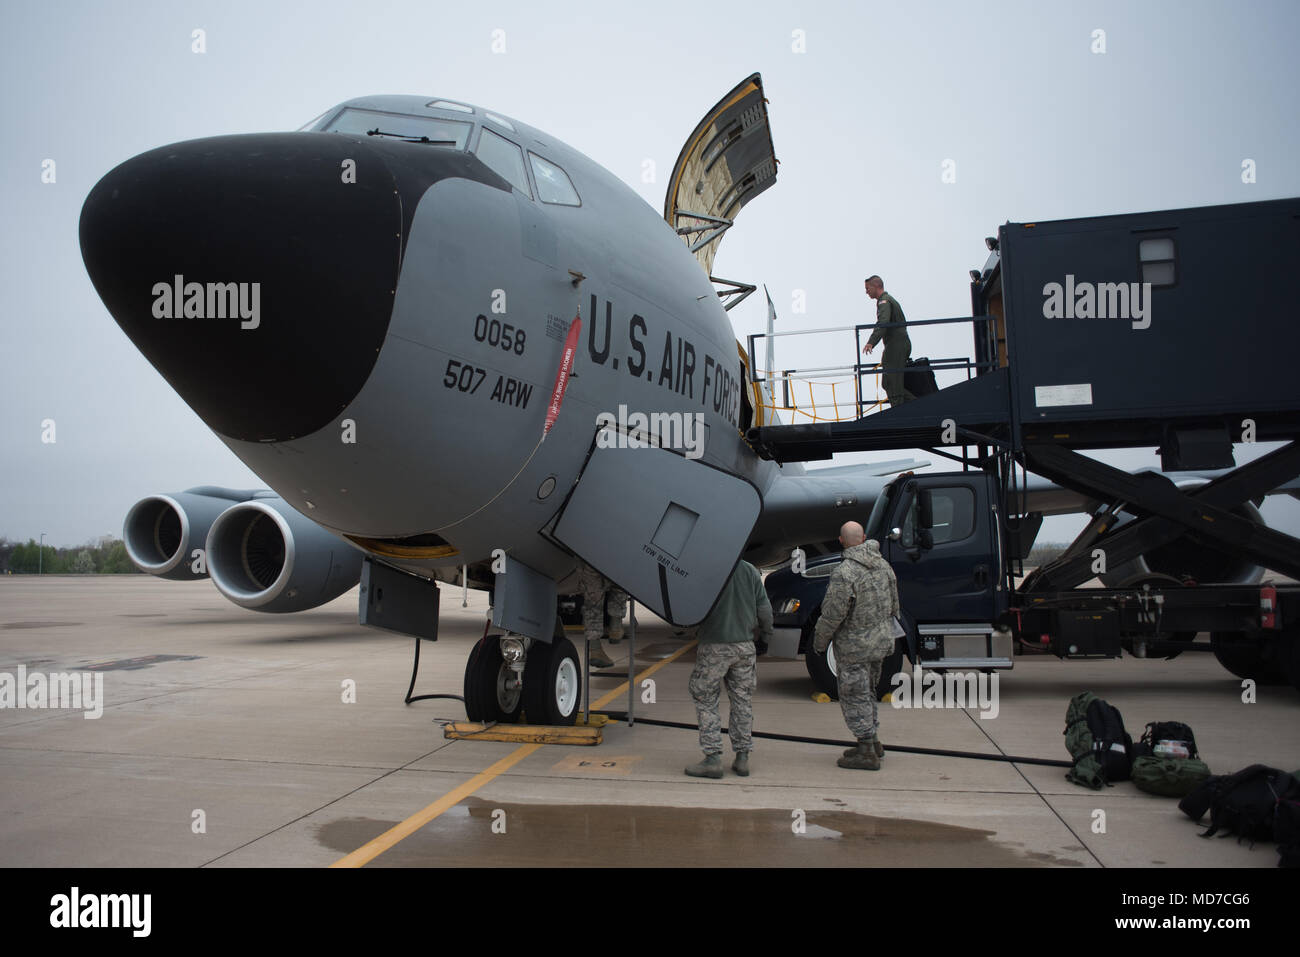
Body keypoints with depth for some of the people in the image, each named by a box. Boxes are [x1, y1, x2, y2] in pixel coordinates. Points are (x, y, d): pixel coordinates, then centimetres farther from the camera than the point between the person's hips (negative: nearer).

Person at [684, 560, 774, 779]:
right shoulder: (750, 571, 2)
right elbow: (765, 609, 7)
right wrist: (765, 634, 22)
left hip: (713, 647, -4)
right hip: (744, 646, 5)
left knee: (705, 701, 6)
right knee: (742, 702, 13)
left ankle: (713, 758, 3)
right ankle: (742, 758, 17)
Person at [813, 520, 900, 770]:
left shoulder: (844, 572, -22)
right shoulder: (883, 565, 3)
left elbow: (833, 614, -20)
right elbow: (893, 606, 12)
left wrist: (819, 640, -6)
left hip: (854, 645, -8)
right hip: (880, 642, 8)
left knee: (854, 697, 2)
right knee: (866, 691, 22)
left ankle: (867, 754, 6)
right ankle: (874, 742, 31)